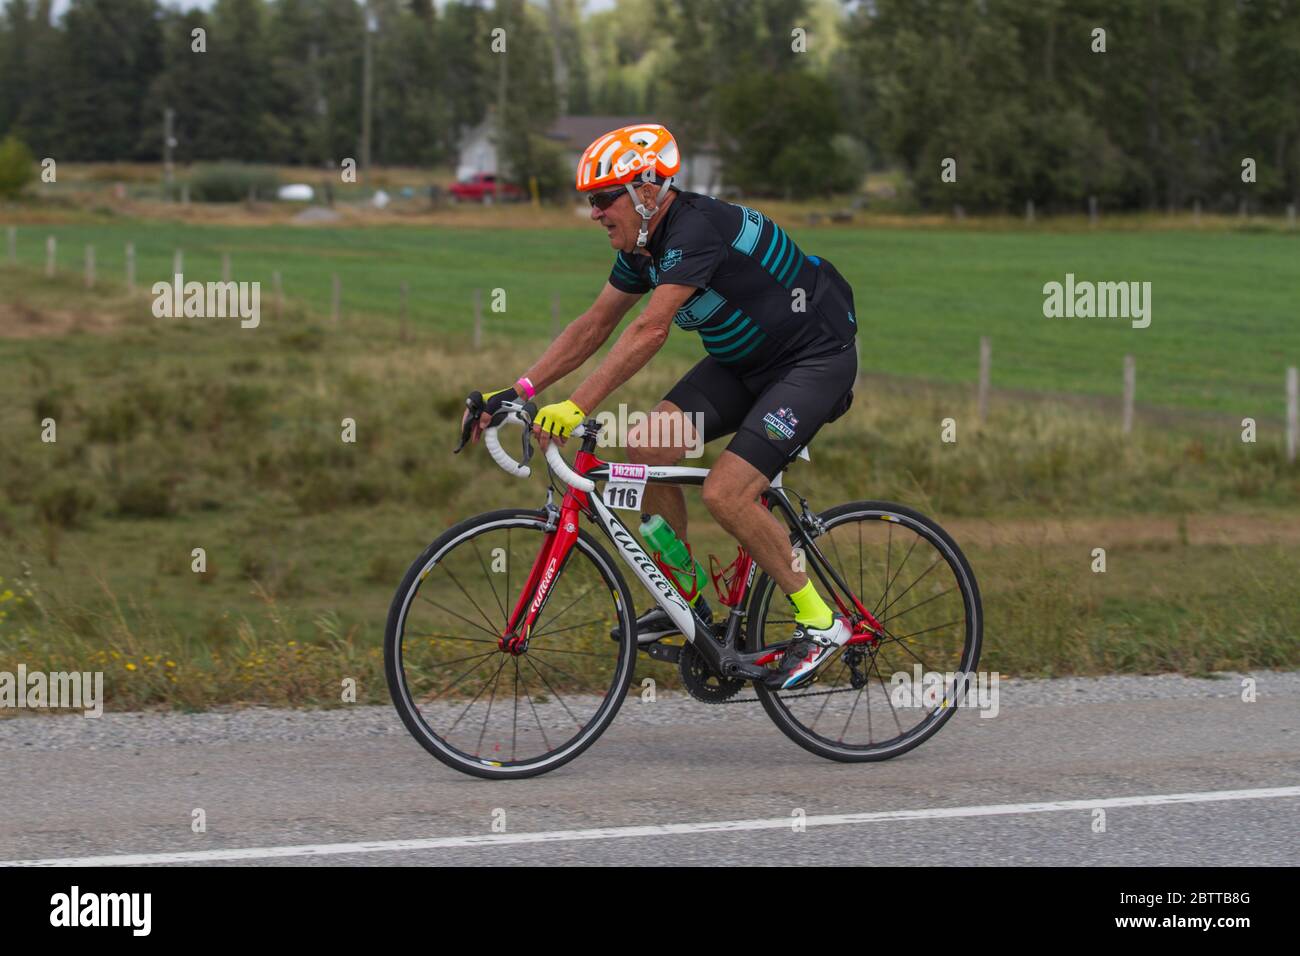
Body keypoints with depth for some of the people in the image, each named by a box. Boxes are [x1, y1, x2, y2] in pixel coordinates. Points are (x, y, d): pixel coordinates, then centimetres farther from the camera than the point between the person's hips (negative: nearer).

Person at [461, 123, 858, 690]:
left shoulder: (696, 228, -27)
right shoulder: (643, 241, 1)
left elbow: (651, 330, -36)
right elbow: (595, 325, 7)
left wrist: (577, 407, -40)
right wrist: (517, 392, 0)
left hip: (819, 360, -9)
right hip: (744, 360, 9)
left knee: (724, 494, -21)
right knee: (649, 447, -8)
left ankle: (820, 623, -6)